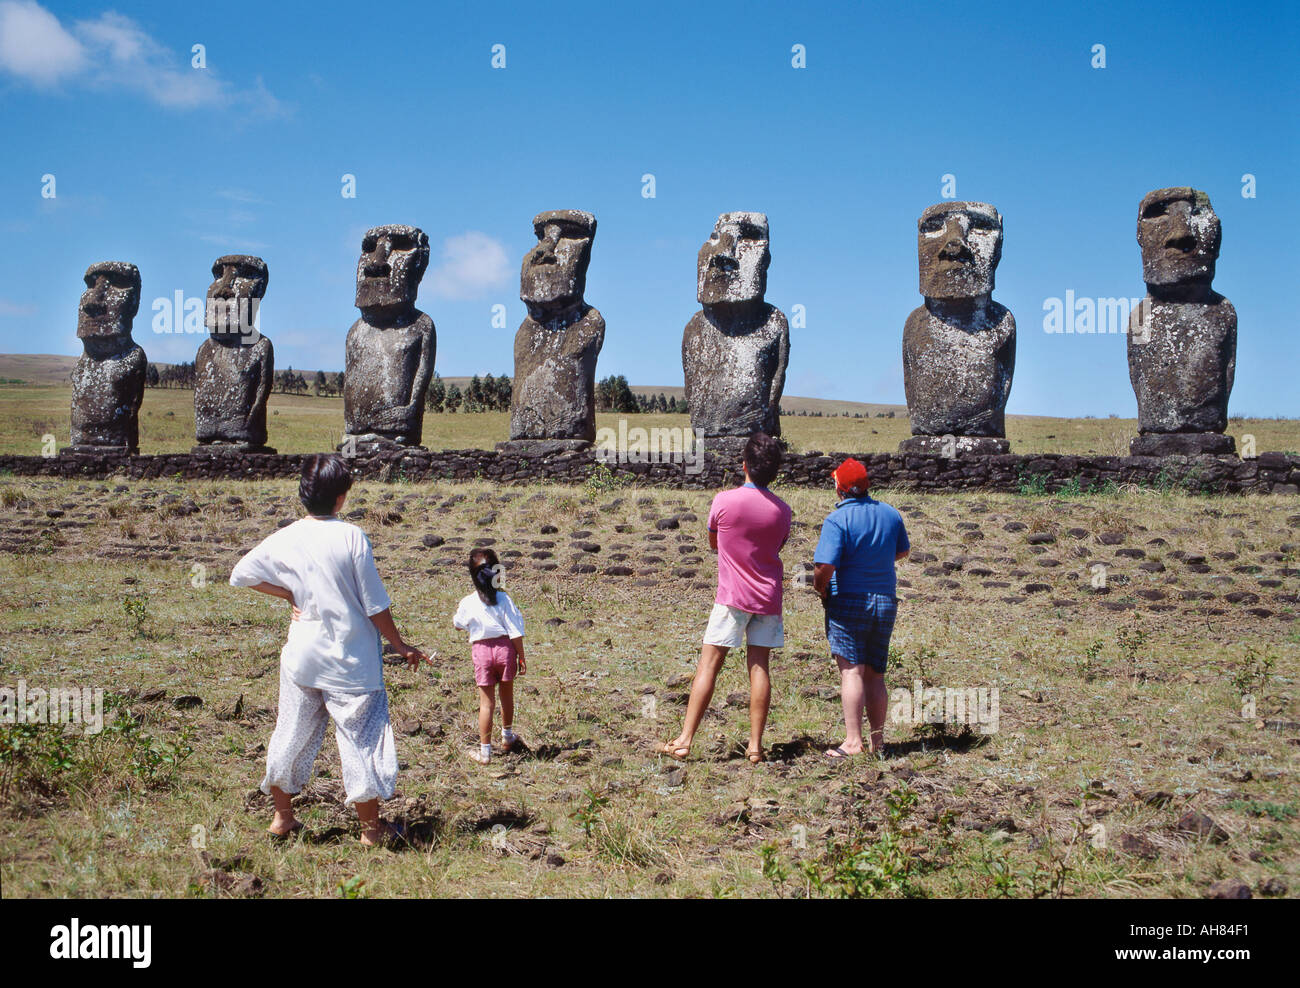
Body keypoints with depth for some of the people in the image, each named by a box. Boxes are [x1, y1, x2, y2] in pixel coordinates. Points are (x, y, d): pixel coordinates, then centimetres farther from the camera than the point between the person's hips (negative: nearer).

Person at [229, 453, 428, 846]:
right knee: (362, 738, 7)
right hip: (350, 661, -4)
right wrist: (400, 646, 2)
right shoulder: (350, 537, -15)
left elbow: (240, 574, 10)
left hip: (300, 657, 4)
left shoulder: (283, 540, -3)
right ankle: (371, 828, 17)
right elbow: (375, 605, -11)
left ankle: (282, 816, 30)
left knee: (290, 735, 18)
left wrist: (290, 593, 10)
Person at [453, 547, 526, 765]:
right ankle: (507, 736, 40)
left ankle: (485, 751, 5)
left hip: (481, 650, 0)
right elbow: (515, 632, -8)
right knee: (507, 694, 21)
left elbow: (458, 624, 12)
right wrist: (521, 657, 0)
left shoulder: (467, 603, -8)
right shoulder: (504, 599, -10)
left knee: (486, 702, 3)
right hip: (504, 648, 0)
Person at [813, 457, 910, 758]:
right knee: (875, 675, 13)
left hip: (849, 601, -6)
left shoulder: (837, 519, -15)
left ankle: (853, 741, -9)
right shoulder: (890, 514, 5)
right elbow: (902, 551, 22)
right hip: (885, 602, 6)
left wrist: (820, 590, -3)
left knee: (851, 672, -6)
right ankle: (878, 738, 17)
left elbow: (824, 567, -23)